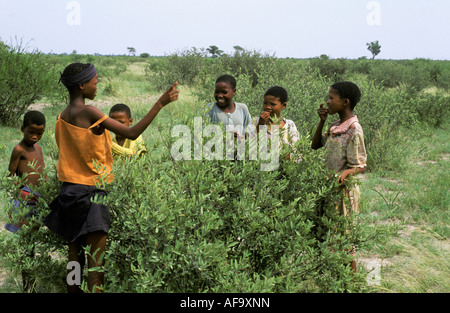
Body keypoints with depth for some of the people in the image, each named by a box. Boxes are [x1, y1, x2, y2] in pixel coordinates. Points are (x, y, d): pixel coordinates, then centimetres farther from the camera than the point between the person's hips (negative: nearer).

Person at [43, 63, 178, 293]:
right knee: (96, 261, -6)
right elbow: (132, 133, -19)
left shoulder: (62, 116, 9)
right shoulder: (88, 112, -15)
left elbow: (65, 151, 13)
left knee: (75, 255, 14)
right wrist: (160, 103, -17)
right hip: (90, 191, -8)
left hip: (69, 190, 8)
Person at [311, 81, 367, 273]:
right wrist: (322, 121, 5)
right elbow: (315, 145, 17)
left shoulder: (354, 130, -17)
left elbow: (360, 167, -16)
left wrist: (345, 173, -36)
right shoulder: (335, 126, 9)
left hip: (344, 190, -8)